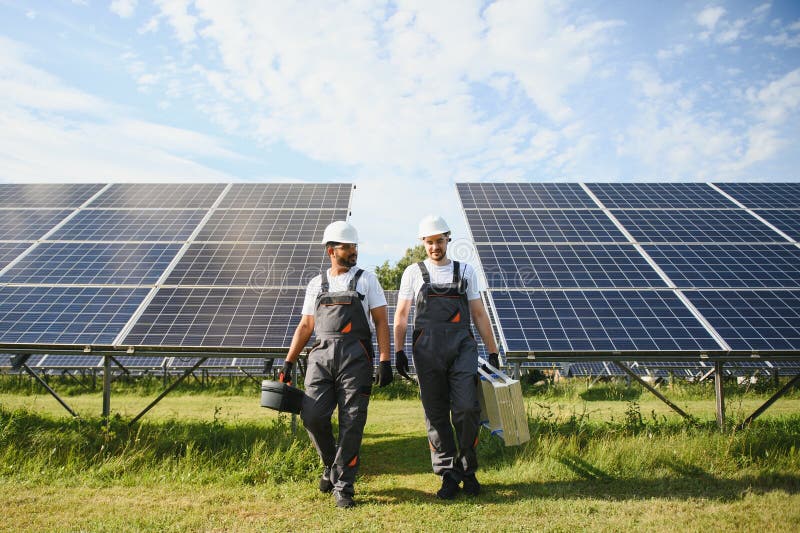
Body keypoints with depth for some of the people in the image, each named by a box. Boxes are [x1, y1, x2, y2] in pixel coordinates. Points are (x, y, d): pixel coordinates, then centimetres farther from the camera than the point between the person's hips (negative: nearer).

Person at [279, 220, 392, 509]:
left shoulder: (366, 279, 9)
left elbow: (381, 322, 3)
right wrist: (289, 361, 10)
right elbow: (305, 326, 18)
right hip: (321, 355, 2)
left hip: (355, 356, -2)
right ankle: (331, 463, 21)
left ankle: (343, 485, 12)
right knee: (312, 415, -8)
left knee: (351, 422, -3)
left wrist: (385, 361, -6)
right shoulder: (316, 284, 17)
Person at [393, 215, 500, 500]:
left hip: (462, 347, 0)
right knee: (436, 414, 2)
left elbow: (479, 314, 14)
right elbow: (401, 315, 12)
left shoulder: (466, 271, 14)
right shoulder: (413, 272, 12)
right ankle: (449, 474, 15)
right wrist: (398, 351, 3)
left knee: (467, 408, -10)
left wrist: (492, 351, 10)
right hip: (427, 348, 0)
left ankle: (467, 469, 12)